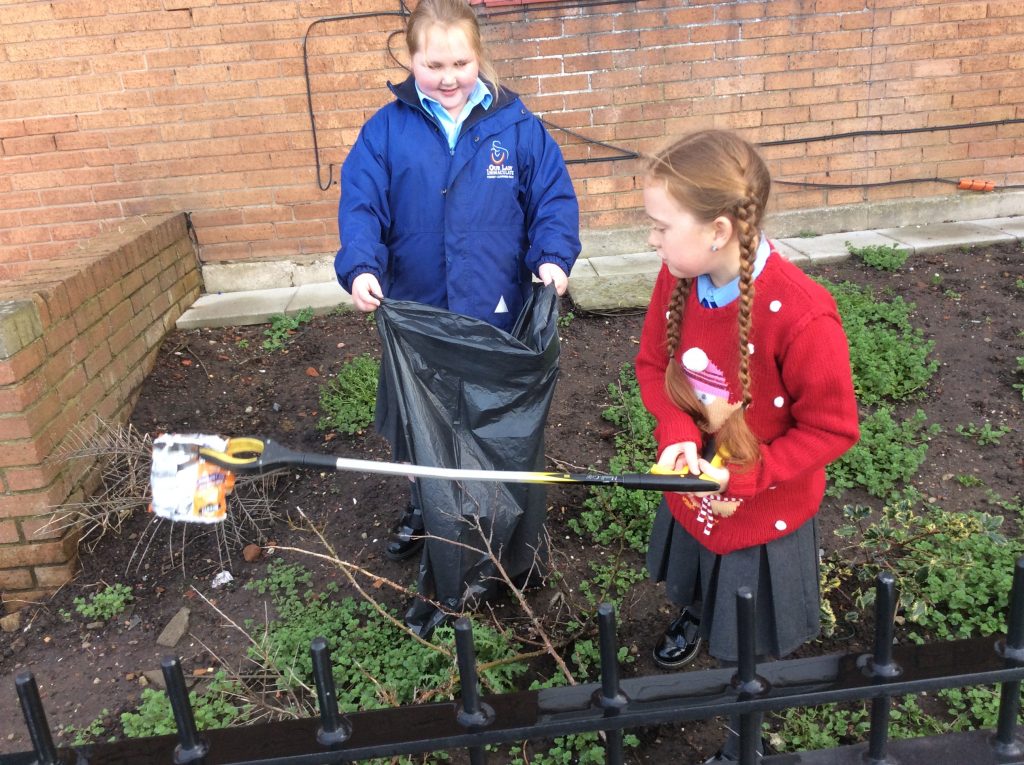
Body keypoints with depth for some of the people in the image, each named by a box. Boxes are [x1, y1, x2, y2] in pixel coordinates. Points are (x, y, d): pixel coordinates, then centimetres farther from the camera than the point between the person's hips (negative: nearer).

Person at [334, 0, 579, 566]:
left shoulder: (516, 126, -1)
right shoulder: (386, 131, -2)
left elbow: (554, 198, 0)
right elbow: (360, 205, -8)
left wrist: (554, 257, -17)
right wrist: (361, 268, -25)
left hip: (497, 314, 0)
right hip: (416, 314, 1)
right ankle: (423, 506, 42)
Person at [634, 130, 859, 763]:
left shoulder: (802, 316, -34)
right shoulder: (678, 278, -16)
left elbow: (833, 428, -22)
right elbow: (654, 363, -2)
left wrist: (745, 477, -26)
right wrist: (676, 433, -20)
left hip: (765, 514, -5)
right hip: (690, 488, 5)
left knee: (748, 649, 16)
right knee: (697, 581, 34)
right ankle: (693, 617, 70)